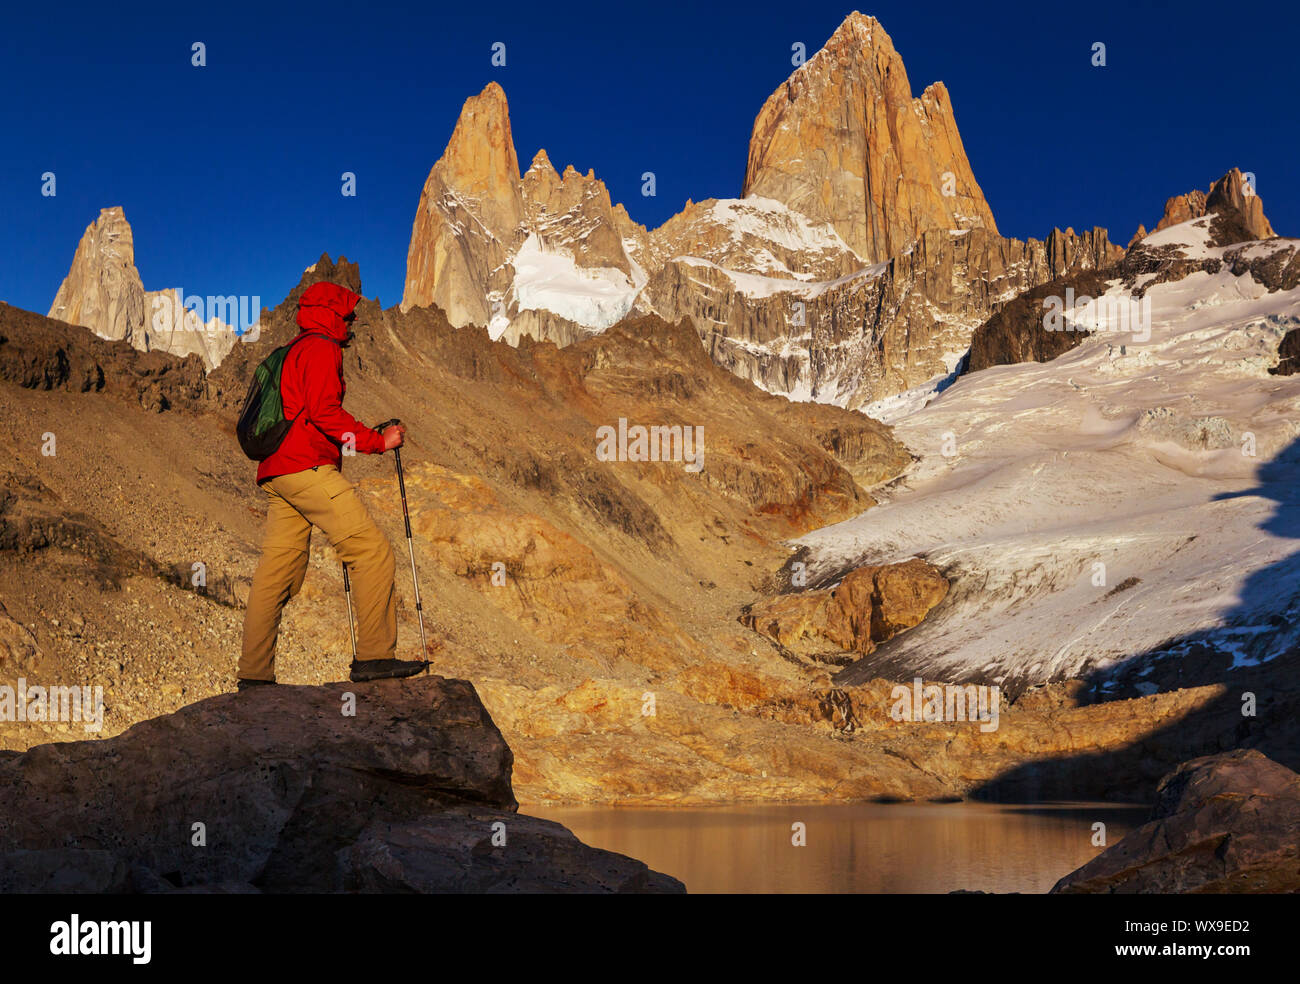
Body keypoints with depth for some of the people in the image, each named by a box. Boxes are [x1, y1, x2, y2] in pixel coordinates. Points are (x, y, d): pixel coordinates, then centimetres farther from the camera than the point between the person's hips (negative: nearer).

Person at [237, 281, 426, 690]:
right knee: (372, 549, -9)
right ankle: (374, 654, -13)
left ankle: (253, 675, 6)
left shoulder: (291, 351, 29)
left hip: (275, 473, 10)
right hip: (307, 468, -10)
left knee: (277, 572, 7)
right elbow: (323, 411, -16)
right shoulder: (321, 349, -2)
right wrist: (376, 441, -12)